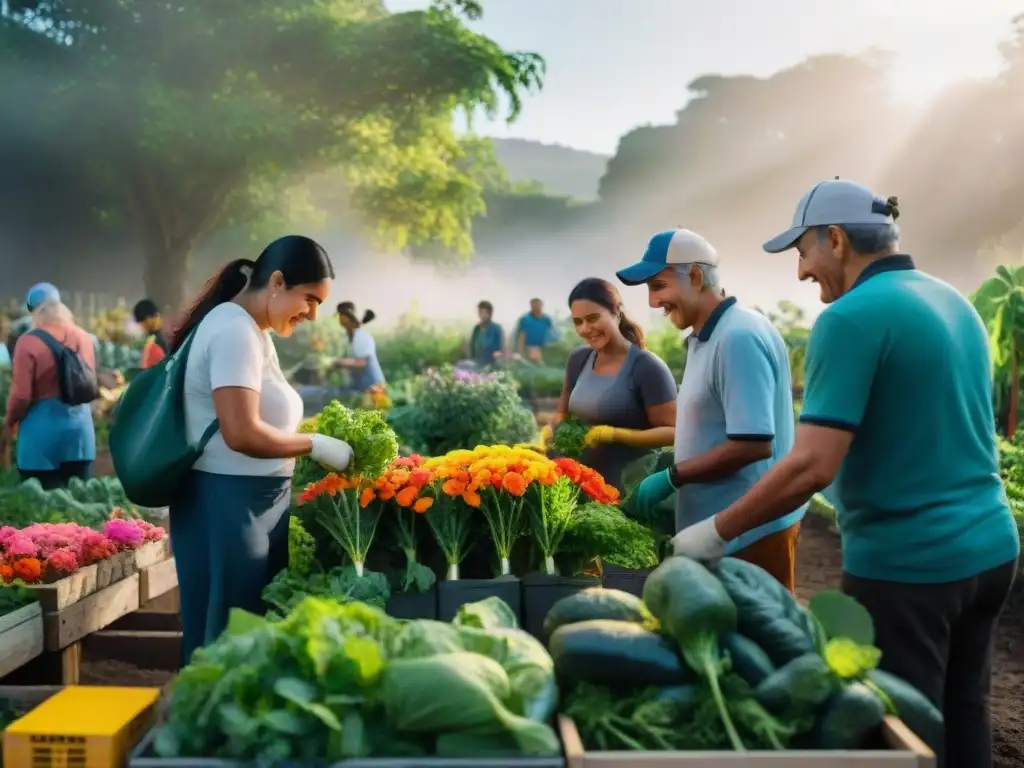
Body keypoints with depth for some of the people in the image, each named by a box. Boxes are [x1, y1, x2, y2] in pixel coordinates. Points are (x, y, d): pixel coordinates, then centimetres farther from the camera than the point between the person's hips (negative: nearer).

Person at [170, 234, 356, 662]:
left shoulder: (252, 331, 14)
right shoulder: (235, 331, -18)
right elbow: (242, 434, -26)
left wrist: (313, 443, 5)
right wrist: (318, 446, -16)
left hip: (254, 502, 10)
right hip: (226, 504, -10)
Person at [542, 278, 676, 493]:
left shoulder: (647, 367, -14)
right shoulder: (578, 359, 5)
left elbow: (673, 432, -16)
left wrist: (615, 434, -25)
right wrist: (550, 431, -4)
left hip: (631, 490, -6)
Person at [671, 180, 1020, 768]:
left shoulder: (852, 317, -17)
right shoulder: (955, 302, 10)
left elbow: (812, 467, -23)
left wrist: (717, 533, -13)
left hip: (906, 563, -8)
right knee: (961, 717, 19)